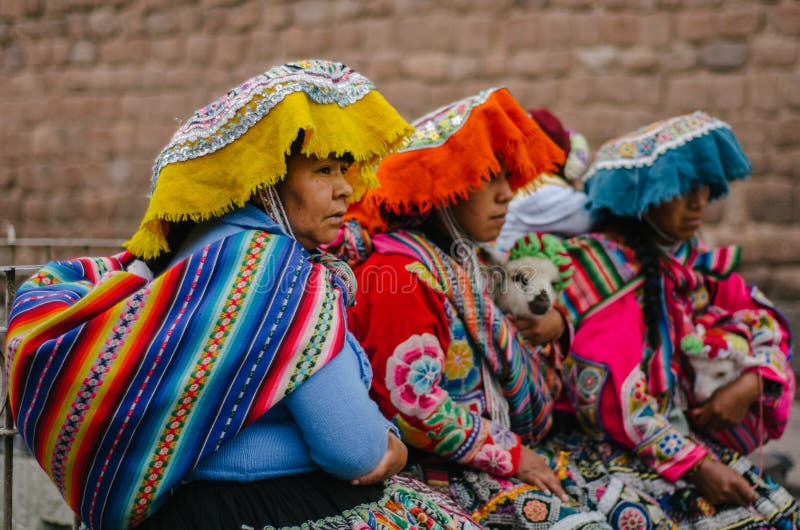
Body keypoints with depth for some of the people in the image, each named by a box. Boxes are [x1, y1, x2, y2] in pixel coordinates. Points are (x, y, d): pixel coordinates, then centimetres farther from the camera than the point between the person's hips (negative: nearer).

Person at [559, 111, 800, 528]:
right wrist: (696, 465, -19)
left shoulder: (692, 259, 8)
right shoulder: (606, 266, -13)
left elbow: (764, 321, 14)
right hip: (625, 454, -7)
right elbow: (610, 398, -18)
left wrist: (750, 384, -7)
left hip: (696, 440, 7)